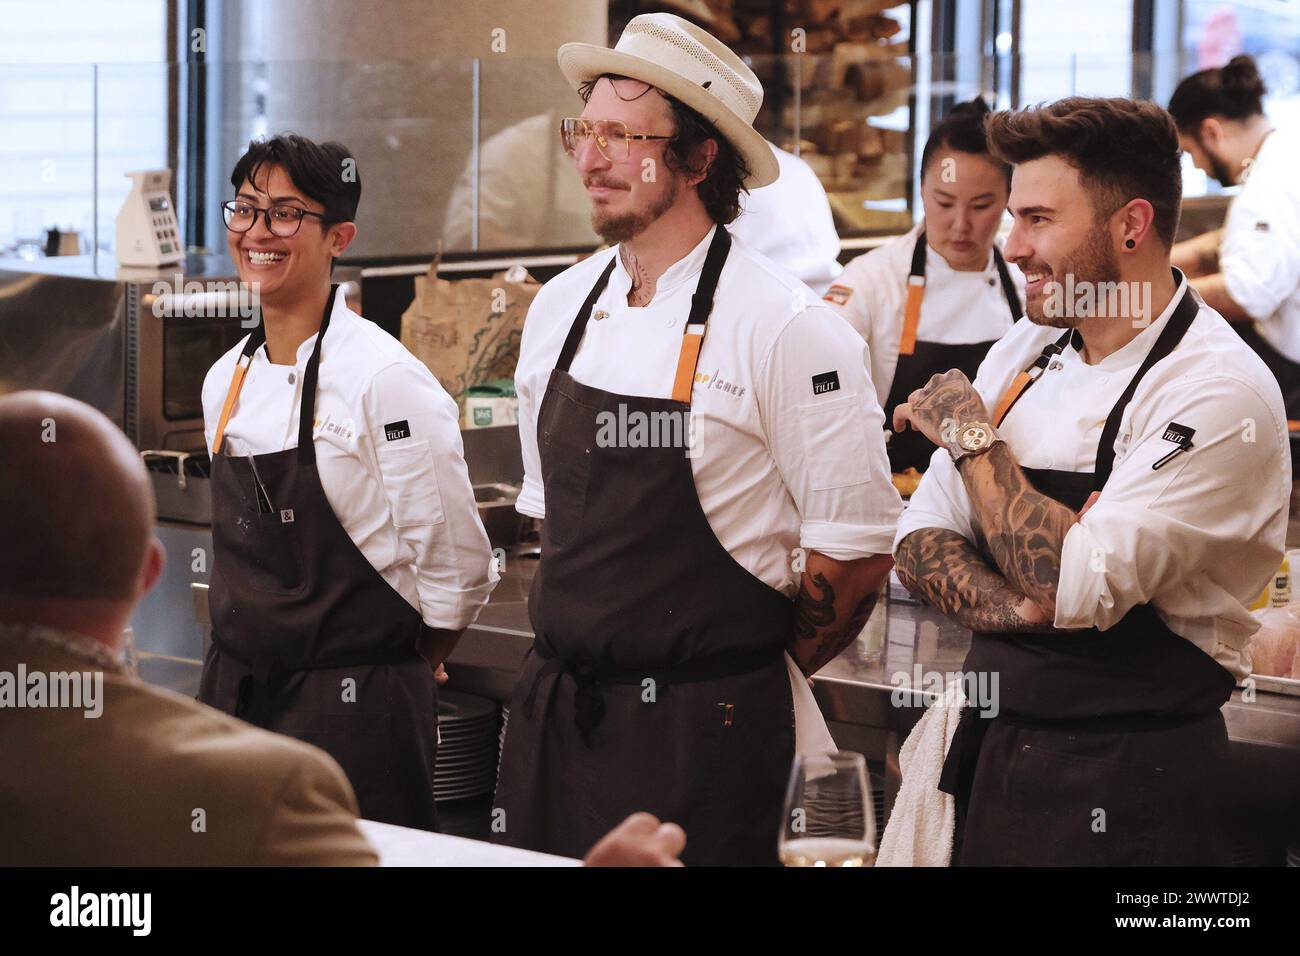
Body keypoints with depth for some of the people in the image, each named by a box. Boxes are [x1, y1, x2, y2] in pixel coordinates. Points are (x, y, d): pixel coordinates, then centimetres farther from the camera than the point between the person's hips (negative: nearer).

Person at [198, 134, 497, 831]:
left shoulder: (384, 380, -13)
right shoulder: (226, 381, 8)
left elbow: (457, 571, -11)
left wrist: (389, 678, -1)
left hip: (353, 717, -6)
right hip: (234, 695, 7)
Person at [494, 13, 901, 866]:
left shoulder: (789, 330, -12)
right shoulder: (559, 310, 8)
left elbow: (854, 553, -10)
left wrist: (750, 684, 0)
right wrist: (577, 653, 13)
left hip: (703, 731, -6)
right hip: (554, 717, 6)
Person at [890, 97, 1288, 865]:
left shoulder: (1221, 393, -17)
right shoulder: (1026, 350, 6)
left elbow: (1075, 587, -24)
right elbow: (923, 537, 6)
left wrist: (973, 437, -13)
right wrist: (1009, 604, -15)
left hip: (1126, 792, -6)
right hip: (996, 758, 7)